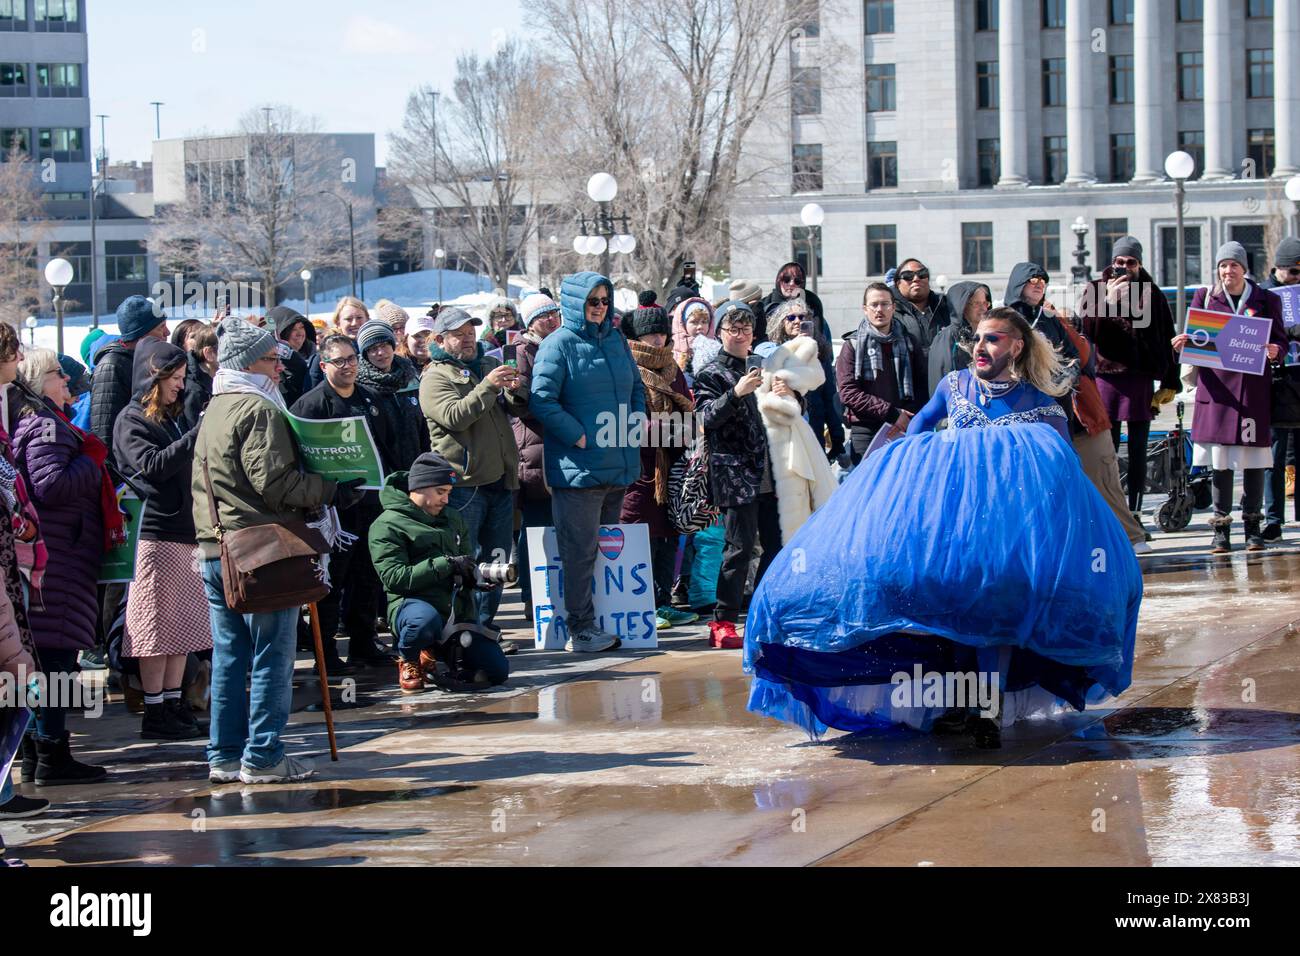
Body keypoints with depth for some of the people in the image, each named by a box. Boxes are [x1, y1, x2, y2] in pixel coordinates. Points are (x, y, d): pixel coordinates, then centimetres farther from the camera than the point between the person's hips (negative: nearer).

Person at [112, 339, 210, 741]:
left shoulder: (177, 417, 20)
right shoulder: (132, 420, -4)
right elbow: (152, 466, -19)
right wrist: (198, 435, -23)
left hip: (189, 530, 8)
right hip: (157, 531, -8)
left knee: (184, 624, 8)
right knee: (158, 623, -5)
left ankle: (174, 704, 13)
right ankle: (155, 712, -1)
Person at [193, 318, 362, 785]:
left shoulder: (214, 411, 18)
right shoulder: (258, 409, -12)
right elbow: (274, 480, -18)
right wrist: (331, 491, -10)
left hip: (215, 548, 9)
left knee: (228, 655, 12)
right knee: (272, 656, -2)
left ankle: (225, 755, 15)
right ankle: (262, 756, -1)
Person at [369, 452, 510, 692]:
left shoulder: (453, 519, 21)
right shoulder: (388, 525, -3)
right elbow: (394, 577, -15)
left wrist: (482, 575, 3)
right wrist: (446, 564, -19)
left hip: (454, 610, 6)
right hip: (411, 604, -6)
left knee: (497, 671, -8)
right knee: (425, 619, -43)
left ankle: (438, 654, 18)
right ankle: (409, 662, -7)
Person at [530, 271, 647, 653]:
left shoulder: (616, 341, 15)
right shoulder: (558, 345, -6)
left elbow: (636, 389, 24)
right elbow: (541, 401, -15)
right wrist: (578, 437, -17)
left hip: (619, 463, 7)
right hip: (578, 465, -7)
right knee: (580, 550, -5)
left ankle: (609, 623, 21)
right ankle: (581, 630, -2)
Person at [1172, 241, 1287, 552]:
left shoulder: (1266, 301, 8)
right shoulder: (1205, 297, 11)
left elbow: (1281, 340, 8)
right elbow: (1194, 338, 12)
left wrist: (1274, 350, -14)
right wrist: (1183, 343, -10)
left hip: (1254, 387, 0)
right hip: (1216, 386, 0)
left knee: (1254, 458, 1)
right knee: (1219, 459, -2)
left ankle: (1253, 526, 11)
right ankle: (1221, 529, 4)